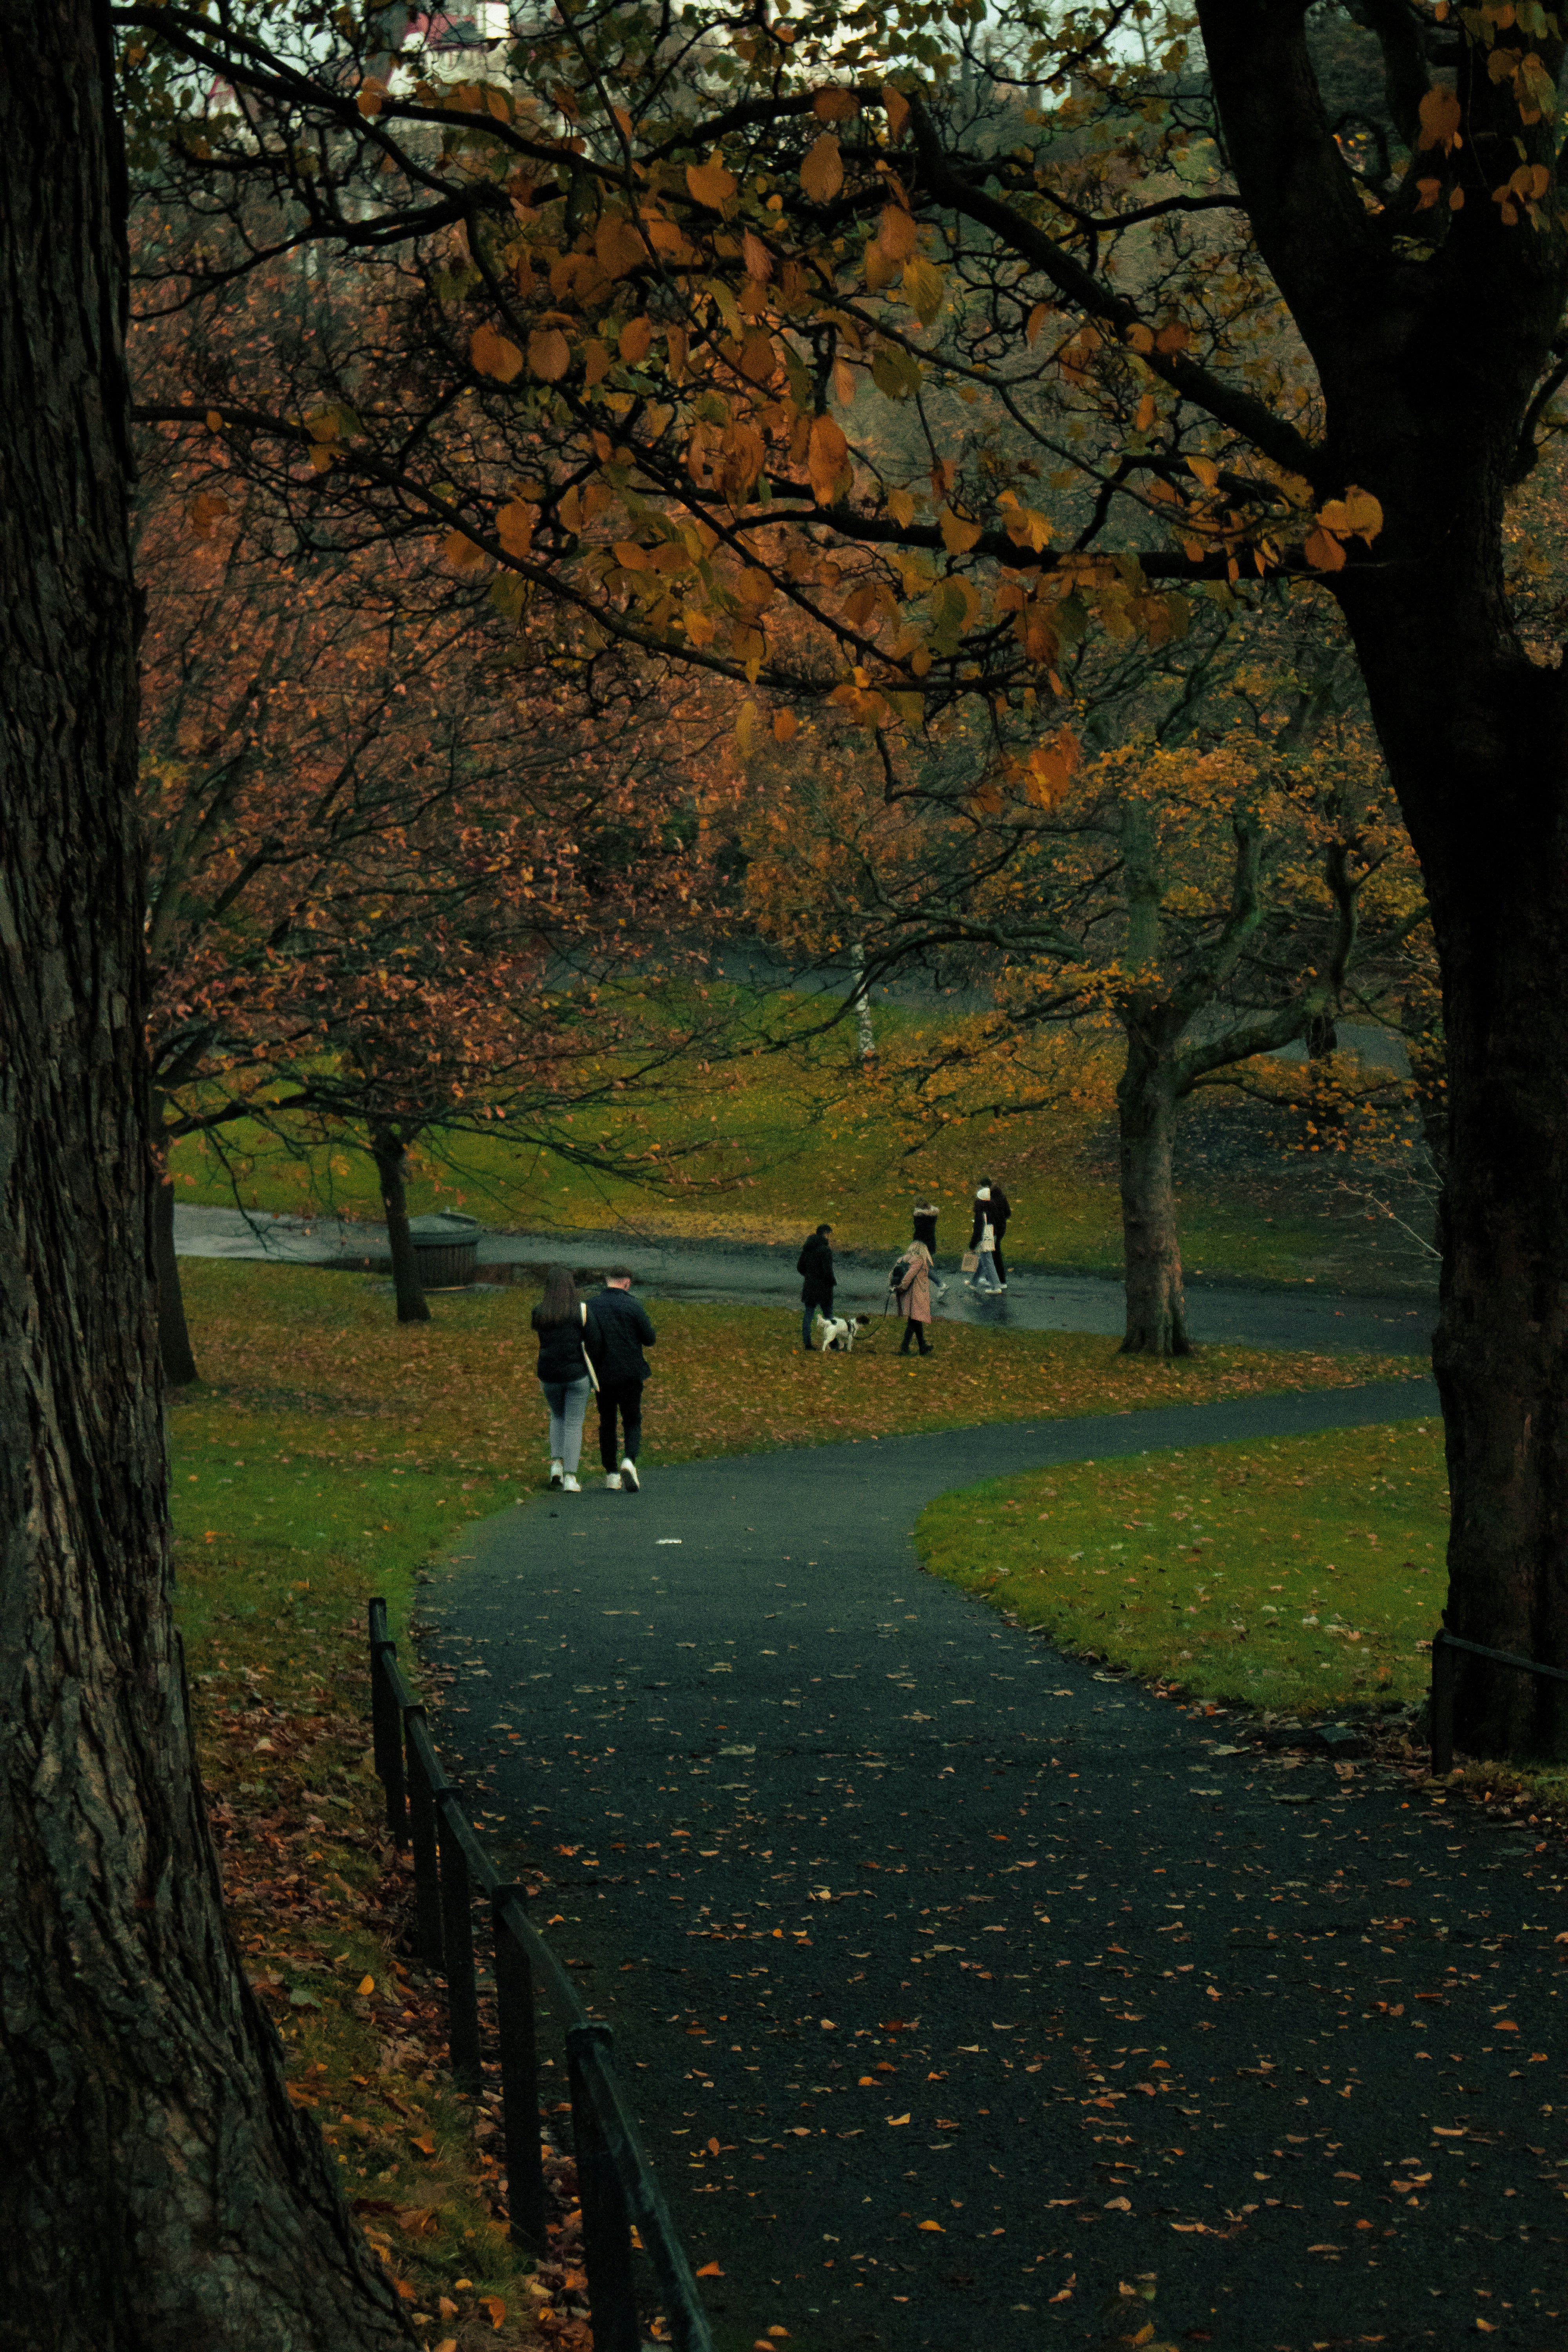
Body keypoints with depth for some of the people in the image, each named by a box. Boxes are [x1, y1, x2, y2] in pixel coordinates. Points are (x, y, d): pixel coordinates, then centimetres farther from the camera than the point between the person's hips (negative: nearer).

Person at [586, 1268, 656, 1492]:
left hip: (603, 1374, 2)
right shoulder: (632, 1305, -9)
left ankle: (612, 1475, 14)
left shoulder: (591, 1306, -2)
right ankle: (629, 1461, -16)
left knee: (607, 1423, 14)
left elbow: (587, 1339, -6)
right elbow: (650, 1339, -5)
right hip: (631, 1373, -2)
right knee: (633, 1421, 9)